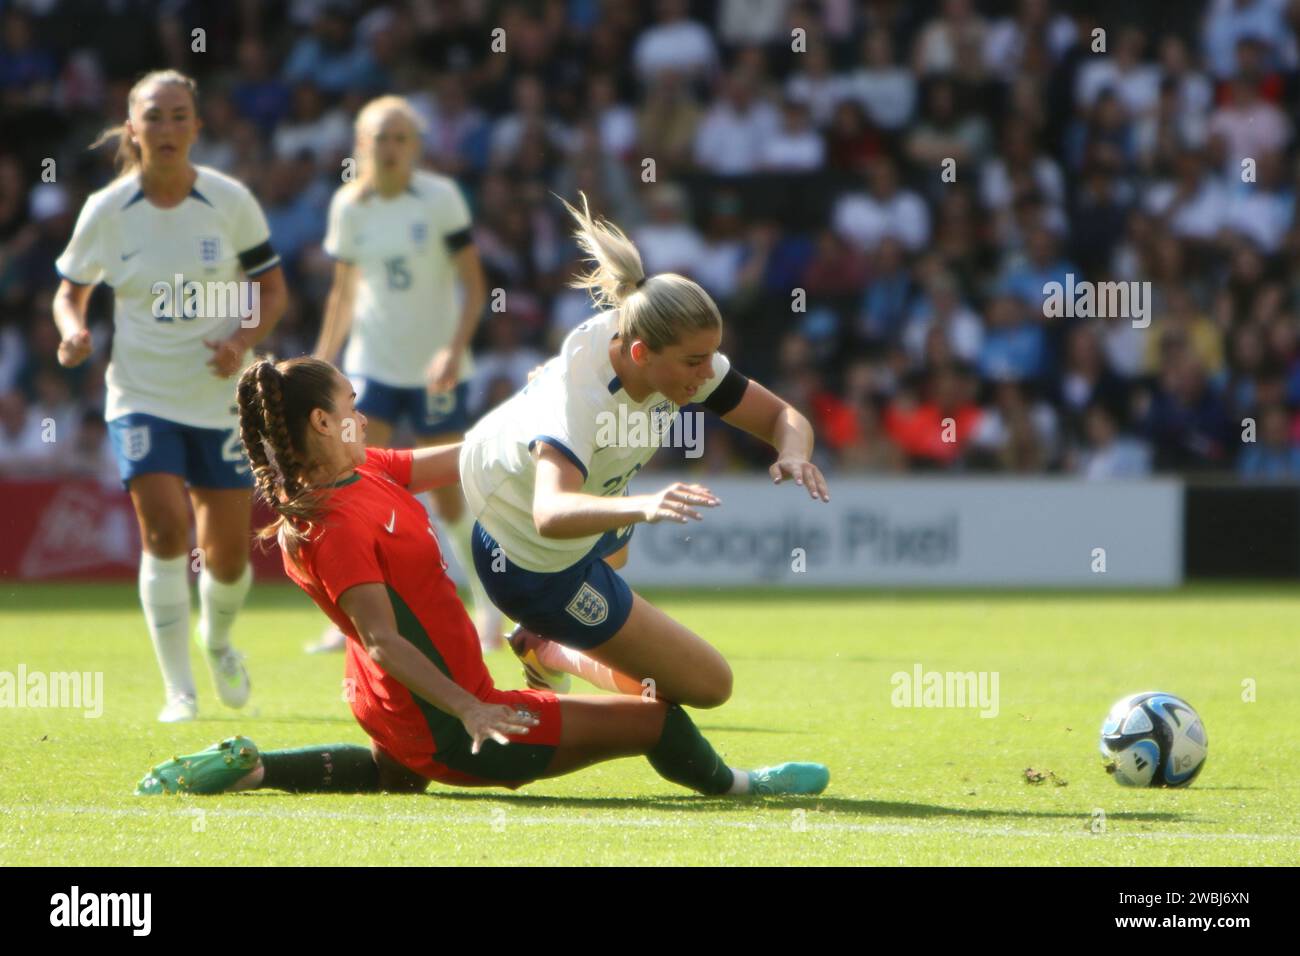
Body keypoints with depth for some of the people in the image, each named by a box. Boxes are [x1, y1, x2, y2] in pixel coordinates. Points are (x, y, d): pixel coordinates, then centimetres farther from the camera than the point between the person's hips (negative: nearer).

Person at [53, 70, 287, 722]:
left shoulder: (231, 203, -6)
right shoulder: (105, 211, -6)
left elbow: (272, 289, 3)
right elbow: (70, 289, 7)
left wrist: (243, 339, -15)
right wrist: (72, 331, -14)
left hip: (219, 397, 1)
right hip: (141, 395, -1)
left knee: (227, 554, 2)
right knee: (164, 527, -20)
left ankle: (217, 640, 37)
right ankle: (178, 689, -10)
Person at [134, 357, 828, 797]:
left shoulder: (361, 473, 1)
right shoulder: (335, 525, -27)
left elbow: (456, 460, 8)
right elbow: (382, 640, -30)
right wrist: (469, 712, -36)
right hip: (448, 732, -11)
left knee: (393, 776, 46)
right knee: (657, 721, -5)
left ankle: (248, 767, 27)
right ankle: (727, 784, 26)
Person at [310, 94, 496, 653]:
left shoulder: (440, 198, -8)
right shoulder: (349, 207, 2)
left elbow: (474, 286, -8)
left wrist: (455, 350, -21)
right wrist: (321, 365, 11)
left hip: (435, 370, -3)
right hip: (372, 365, 3)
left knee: (450, 501, 0)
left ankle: (489, 611, 18)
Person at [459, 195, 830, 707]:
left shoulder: (682, 358, -20)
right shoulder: (580, 395, -42)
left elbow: (782, 417, -12)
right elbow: (551, 515, -58)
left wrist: (793, 454, -35)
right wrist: (645, 506, -74)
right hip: (534, 564, -9)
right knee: (708, 685, -4)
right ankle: (551, 653, 11)